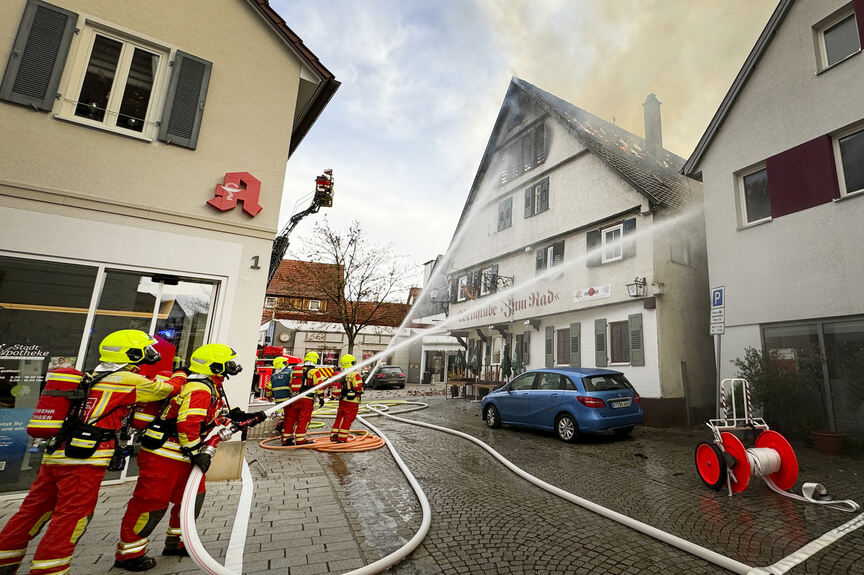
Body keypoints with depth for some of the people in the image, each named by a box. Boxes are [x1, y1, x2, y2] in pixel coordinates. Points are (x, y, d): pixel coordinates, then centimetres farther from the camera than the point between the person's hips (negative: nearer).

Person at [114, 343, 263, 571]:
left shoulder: (212, 388, 11)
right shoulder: (198, 389, -24)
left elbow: (224, 415, 21)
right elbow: (187, 424, -30)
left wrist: (249, 417, 11)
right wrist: (195, 453, -22)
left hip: (184, 456, 11)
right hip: (163, 455, -11)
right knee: (152, 503, 1)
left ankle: (175, 543, 34)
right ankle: (128, 553, 20)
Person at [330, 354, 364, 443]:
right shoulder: (355, 375, -14)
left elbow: (336, 390, 6)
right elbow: (358, 388, -18)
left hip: (342, 400, 6)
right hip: (352, 402, -6)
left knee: (339, 418, 18)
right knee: (348, 420, 2)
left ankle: (334, 436, 21)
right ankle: (342, 438, 4)